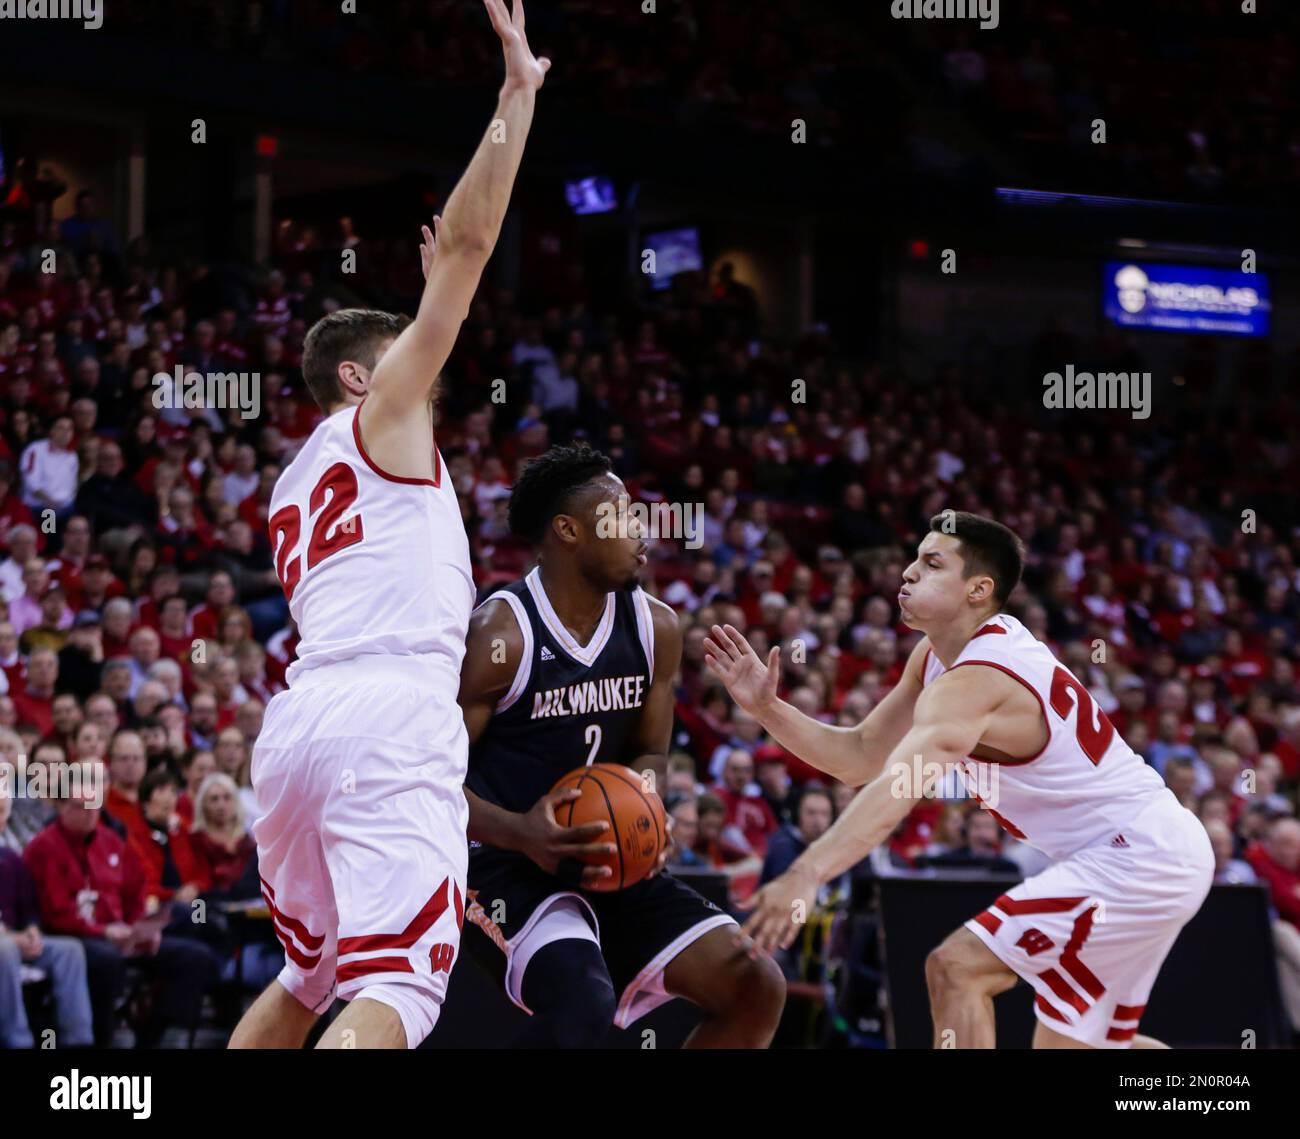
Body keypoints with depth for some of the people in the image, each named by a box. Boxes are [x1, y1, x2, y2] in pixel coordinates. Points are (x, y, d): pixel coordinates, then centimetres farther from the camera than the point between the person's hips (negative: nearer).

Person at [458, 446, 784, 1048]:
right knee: (584, 1001, -33)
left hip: (609, 863, 7)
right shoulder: (499, 634, -17)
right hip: (507, 865, -7)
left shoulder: (655, 627, 3)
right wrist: (519, 833, -32)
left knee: (755, 988, -4)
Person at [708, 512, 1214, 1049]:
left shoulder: (972, 682, -24)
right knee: (1065, 1044, 22)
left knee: (956, 970, -18)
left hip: (1137, 859, -11)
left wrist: (805, 875, -51)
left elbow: (897, 788, -39)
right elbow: (861, 757, 8)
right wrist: (767, 708, -6)